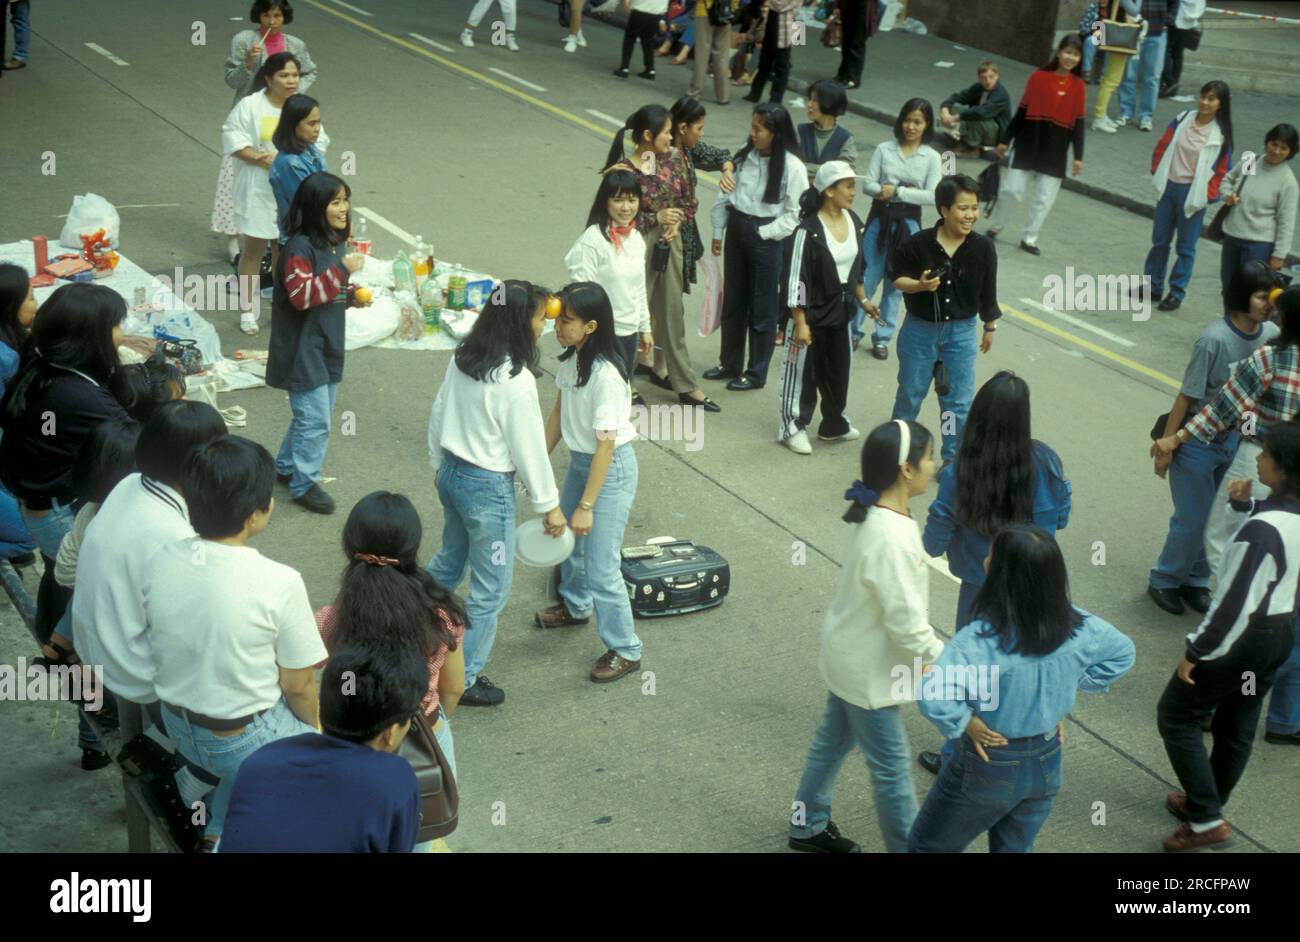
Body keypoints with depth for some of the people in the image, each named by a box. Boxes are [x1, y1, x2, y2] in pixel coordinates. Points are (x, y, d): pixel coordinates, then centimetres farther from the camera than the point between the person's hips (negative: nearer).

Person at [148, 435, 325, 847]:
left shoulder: (160, 562, -12)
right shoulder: (280, 583, -27)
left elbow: (165, 646, 3)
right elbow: (298, 687, -15)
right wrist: (313, 729, 5)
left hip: (177, 727, 5)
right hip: (247, 742, -5)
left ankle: (219, 831, 25)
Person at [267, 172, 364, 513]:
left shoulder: (336, 242, 8)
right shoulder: (300, 247, -20)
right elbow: (301, 295, -29)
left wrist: (351, 296, 3)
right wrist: (341, 270, -32)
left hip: (328, 344, 9)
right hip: (303, 347, -9)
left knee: (321, 411, 18)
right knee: (315, 419, -5)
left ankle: (286, 466, 36)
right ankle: (305, 484, 11)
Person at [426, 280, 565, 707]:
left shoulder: (462, 357, -3)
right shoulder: (515, 381, -25)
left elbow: (439, 413, 8)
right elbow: (530, 448, -18)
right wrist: (548, 504, -6)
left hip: (452, 474, 8)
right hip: (488, 487, -8)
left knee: (449, 560, 29)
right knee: (491, 588, 8)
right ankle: (463, 680, 18)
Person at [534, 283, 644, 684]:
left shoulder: (605, 374, -30)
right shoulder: (571, 357, -5)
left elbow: (606, 444, -25)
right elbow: (558, 413, 8)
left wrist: (587, 506, -21)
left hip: (610, 469, -9)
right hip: (579, 459, 9)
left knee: (601, 567, -4)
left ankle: (624, 650, 14)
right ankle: (575, 606, 55)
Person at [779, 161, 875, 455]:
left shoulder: (853, 221, 2)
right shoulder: (809, 230, -20)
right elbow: (797, 280, -18)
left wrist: (862, 300, 15)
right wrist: (801, 323, -18)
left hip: (842, 312, 7)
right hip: (814, 314, -7)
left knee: (838, 369, 18)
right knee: (804, 371, 5)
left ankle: (835, 424, 35)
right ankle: (794, 428, 20)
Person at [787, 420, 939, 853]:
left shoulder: (876, 515, -4)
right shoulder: (892, 541, -34)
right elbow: (908, 625, -29)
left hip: (849, 655, 10)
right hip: (868, 670, -10)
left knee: (833, 739, 25)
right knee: (890, 767, 7)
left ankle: (807, 825, 42)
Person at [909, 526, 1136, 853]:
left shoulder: (981, 640, -31)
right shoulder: (1078, 627, -12)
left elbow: (931, 696, -42)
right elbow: (1123, 652, 7)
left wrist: (965, 724, -24)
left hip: (989, 766, -5)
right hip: (1047, 763, 5)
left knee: (928, 846, 17)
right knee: (1015, 848, 26)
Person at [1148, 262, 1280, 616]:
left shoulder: (1271, 334, -7)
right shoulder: (1215, 338, -24)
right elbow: (1187, 396, -17)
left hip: (1236, 441, 5)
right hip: (1198, 443, -5)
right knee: (1193, 520, 2)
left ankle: (1195, 581, 33)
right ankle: (1163, 581, 24)